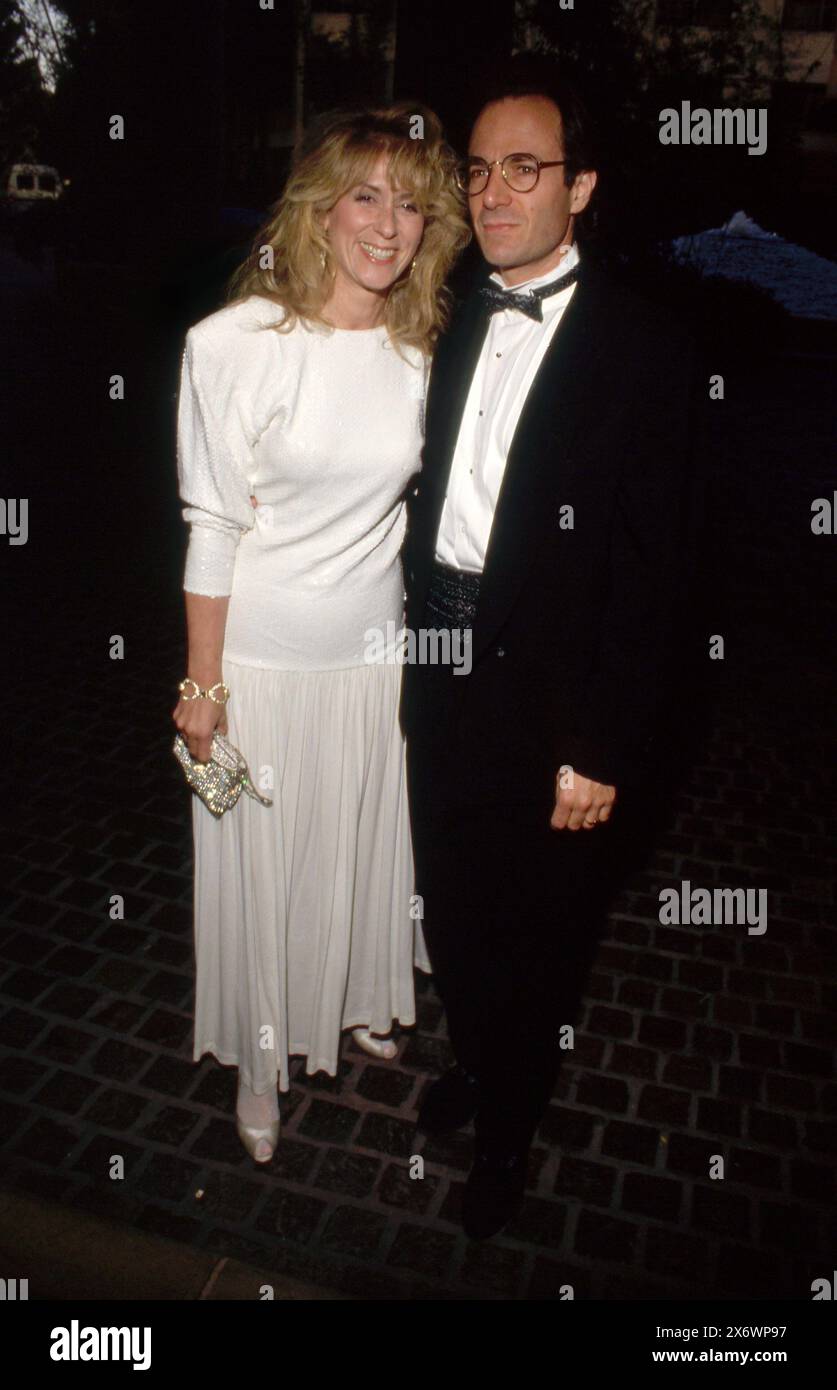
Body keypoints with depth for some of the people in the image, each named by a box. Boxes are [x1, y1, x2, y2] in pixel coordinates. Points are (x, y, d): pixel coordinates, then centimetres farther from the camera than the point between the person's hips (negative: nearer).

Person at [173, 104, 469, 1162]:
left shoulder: (423, 352, -1)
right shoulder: (235, 341, -14)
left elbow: (406, 507, 9)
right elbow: (213, 528, -11)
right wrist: (202, 684, -9)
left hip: (375, 650, 4)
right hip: (259, 657, -4)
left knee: (363, 845, 21)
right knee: (260, 859, 13)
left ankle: (354, 1003, 51)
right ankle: (262, 1058, 39)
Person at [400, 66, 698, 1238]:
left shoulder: (644, 347, -11)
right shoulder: (454, 324, 6)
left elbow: (649, 565, -14)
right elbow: (431, 500, 7)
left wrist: (605, 746, -15)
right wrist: (416, 648, 3)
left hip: (549, 696, -5)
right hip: (441, 671, 5)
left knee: (539, 925, 14)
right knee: (452, 901, 21)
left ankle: (509, 1124, 42)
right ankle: (475, 1060, 50)